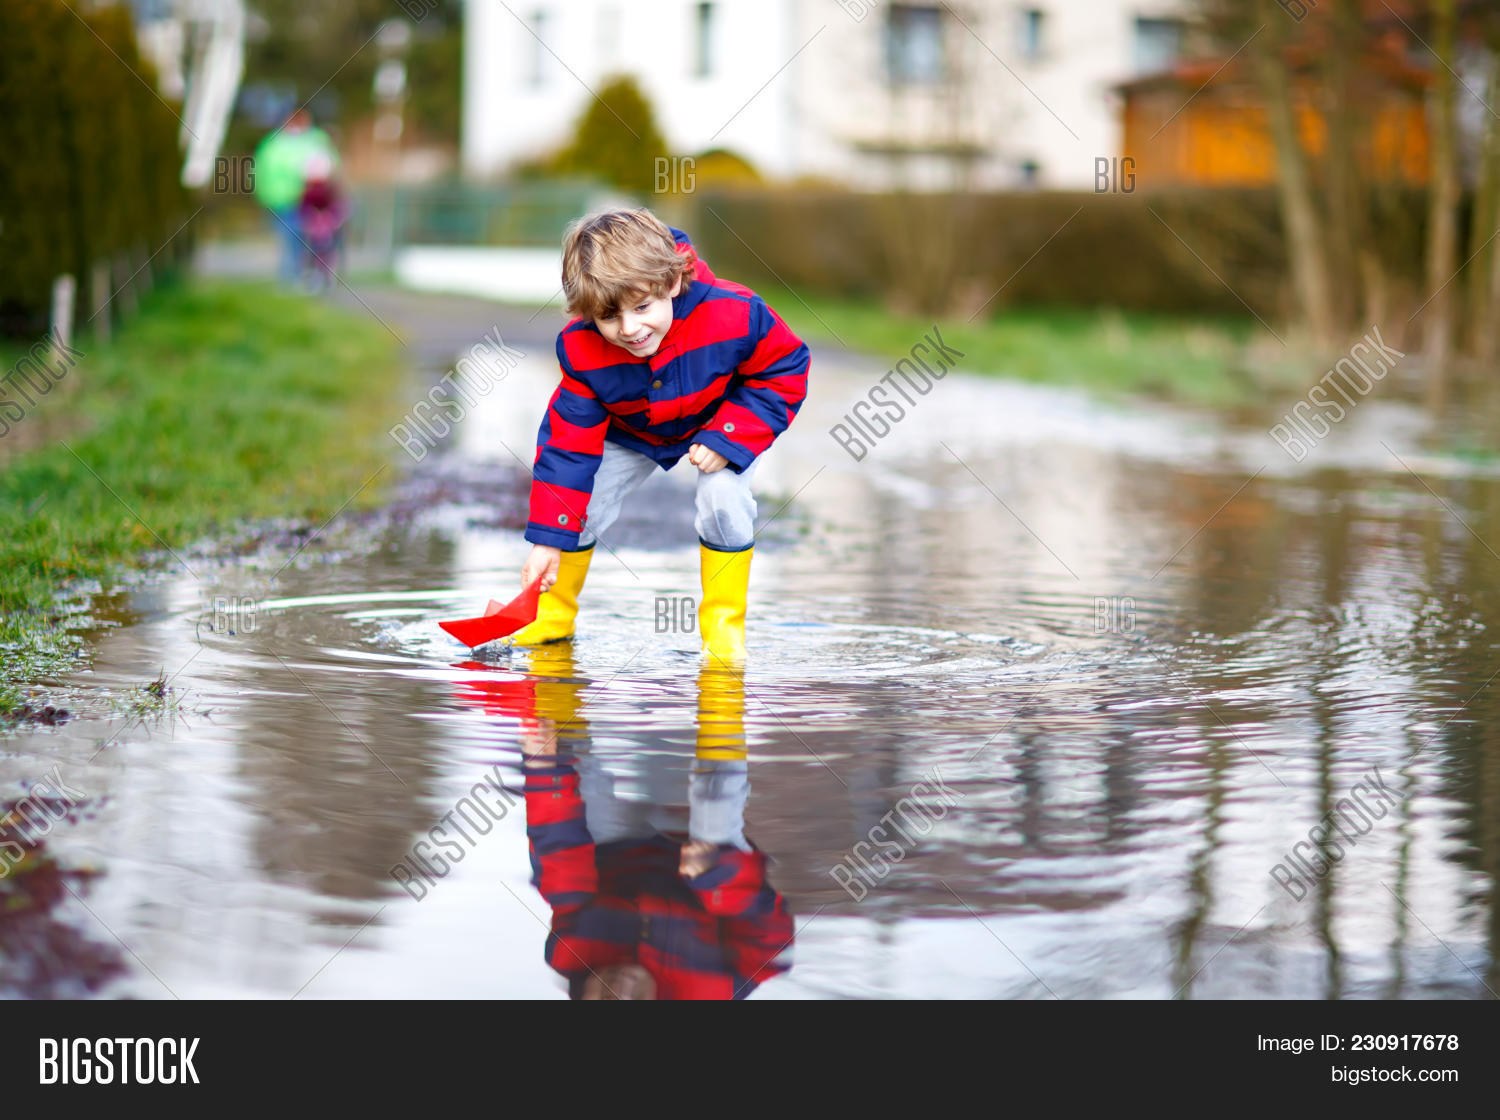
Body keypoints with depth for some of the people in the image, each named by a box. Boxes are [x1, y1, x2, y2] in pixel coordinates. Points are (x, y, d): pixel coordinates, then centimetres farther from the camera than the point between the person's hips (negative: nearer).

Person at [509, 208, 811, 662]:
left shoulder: (731, 315, -40)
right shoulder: (582, 351, -33)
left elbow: (784, 372, -23)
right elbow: (569, 443, -24)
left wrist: (726, 440, -32)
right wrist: (549, 538, -25)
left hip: (722, 423, -2)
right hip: (629, 434, 2)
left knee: (723, 498, -25)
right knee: (578, 503, -5)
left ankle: (723, 625, -5)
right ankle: (552, 616, 22)